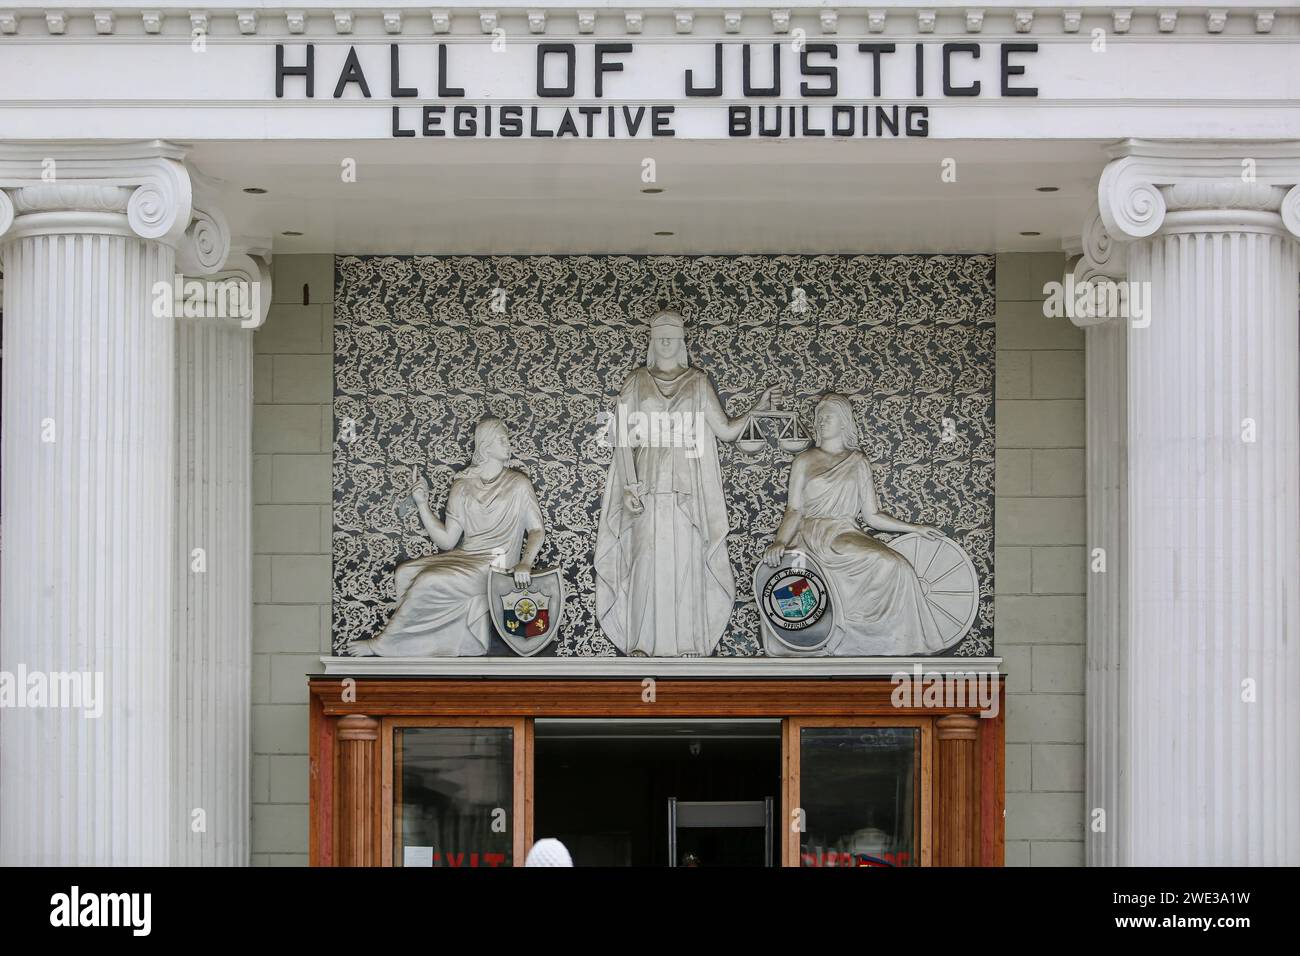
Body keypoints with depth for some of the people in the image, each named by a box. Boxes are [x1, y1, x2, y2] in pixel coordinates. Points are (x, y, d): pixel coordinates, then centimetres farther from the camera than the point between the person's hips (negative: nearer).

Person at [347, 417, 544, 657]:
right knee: (405, 572, -14)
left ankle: (383, 643, -8)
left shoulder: (518, 484, 1)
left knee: (428, 581, -23)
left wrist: (525, 564, -19)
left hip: (494, 565, -5)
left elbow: (537, 530, -1)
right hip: (462, 557, 5)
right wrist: (423, 506, -3)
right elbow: (447, 541, 6)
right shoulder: (462, 486, 10)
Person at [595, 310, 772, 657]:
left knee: (686, 561, -4)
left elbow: (726, 431, 7)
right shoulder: (636, 384, 8)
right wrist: (629, 486, -8)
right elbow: (624, 439, 3)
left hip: (686, 491, 0)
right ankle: (643, 642, -2)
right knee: (646, 562, -5)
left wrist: (757, 410, -8)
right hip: (648, 487, 0)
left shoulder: (698, 383, 10)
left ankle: (687, 643, 0)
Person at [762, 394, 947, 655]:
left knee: (895, 567, -28)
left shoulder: (858, 463, 17)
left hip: (846, 536, 1)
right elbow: (794, 511, 6)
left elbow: (871, 516, 15)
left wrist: (914, 528, 8)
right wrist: (779, 542, -13)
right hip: (810, 534, -1)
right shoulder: (804, 461, 13)